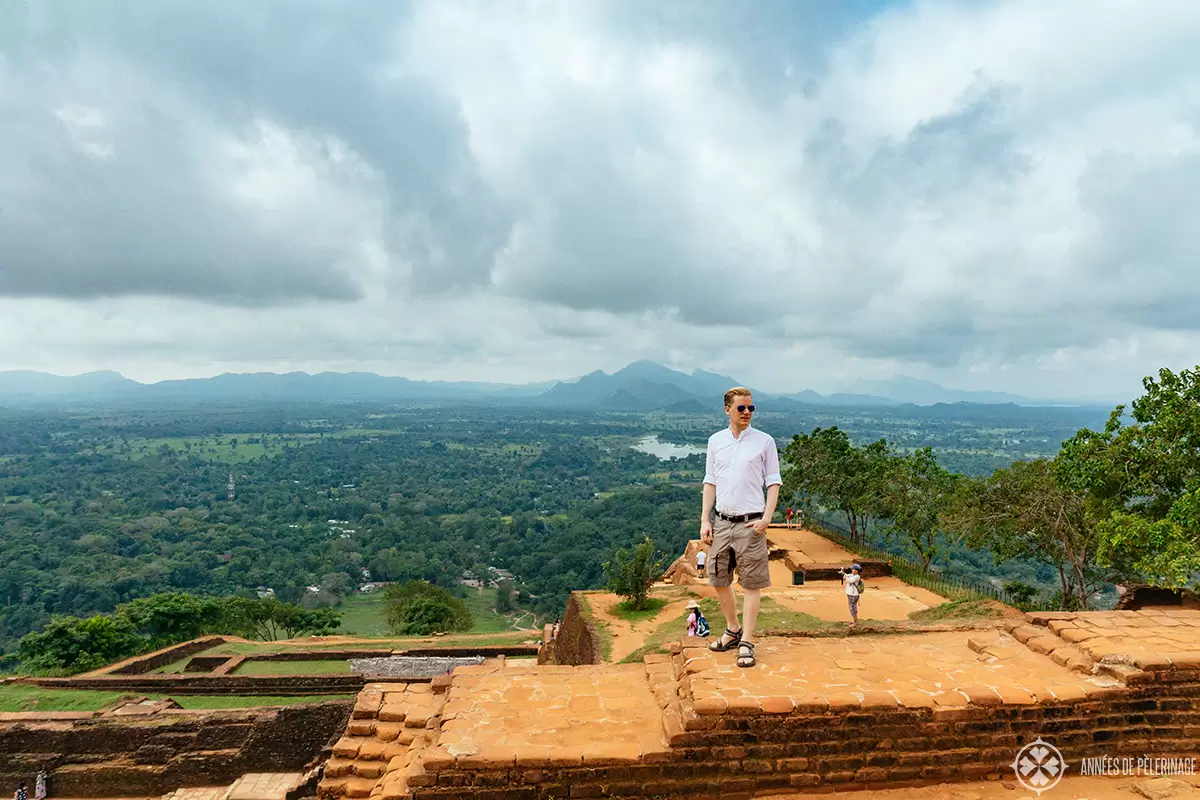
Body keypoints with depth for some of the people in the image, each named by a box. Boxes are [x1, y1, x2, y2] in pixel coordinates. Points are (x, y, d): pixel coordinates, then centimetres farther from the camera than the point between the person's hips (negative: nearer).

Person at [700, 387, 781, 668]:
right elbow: (710, 483, 11)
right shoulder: (716, 441, 8)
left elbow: (774, 483, 1)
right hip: (722, 521, 4)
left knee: (751, 584, 0)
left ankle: (746, 643, 9)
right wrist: (704, 520, 4)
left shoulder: (765, 441, 0)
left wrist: (766, 518, -11)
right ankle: (733, 630, 30)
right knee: (718, 579, 11)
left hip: (751, 523, -4)